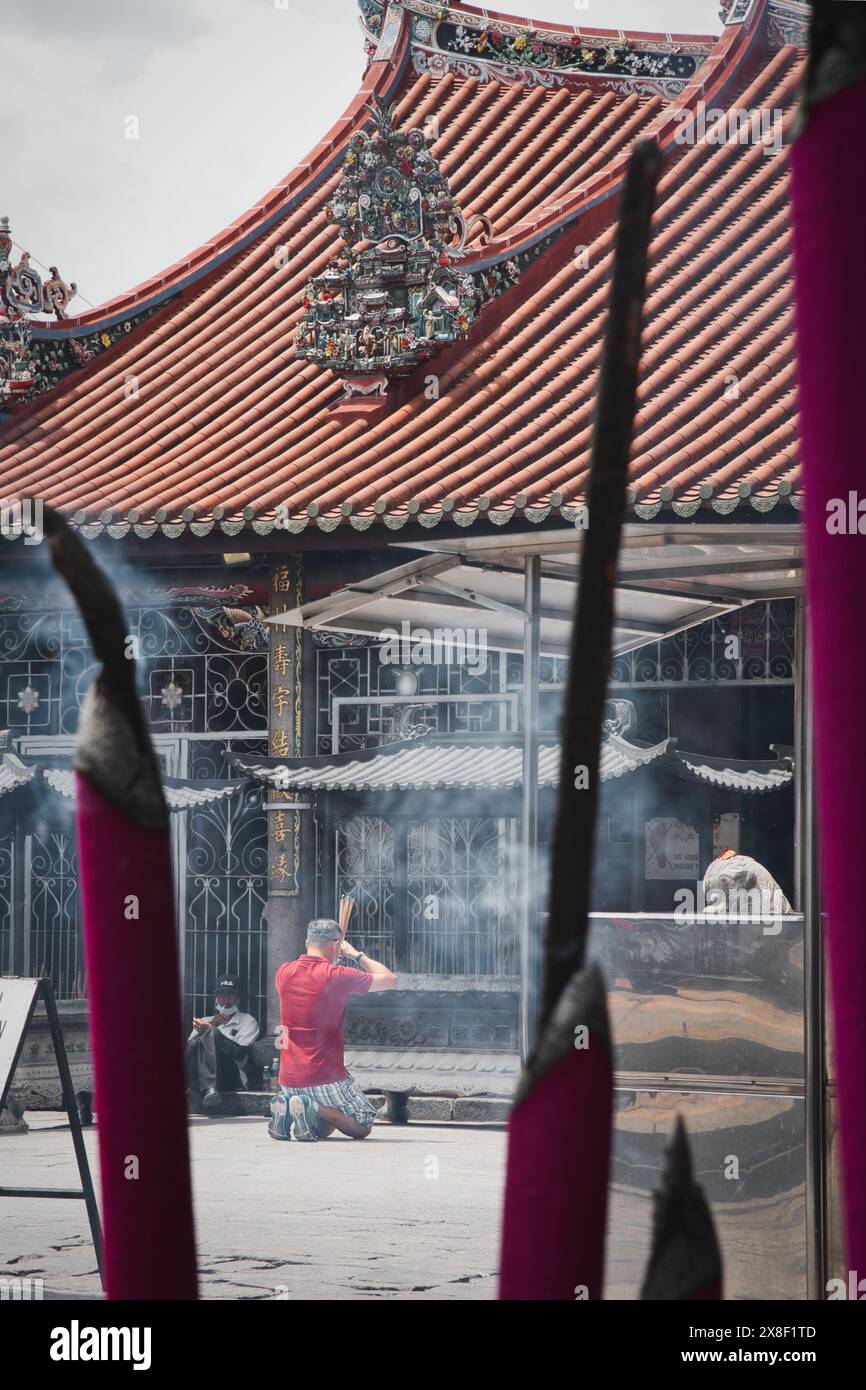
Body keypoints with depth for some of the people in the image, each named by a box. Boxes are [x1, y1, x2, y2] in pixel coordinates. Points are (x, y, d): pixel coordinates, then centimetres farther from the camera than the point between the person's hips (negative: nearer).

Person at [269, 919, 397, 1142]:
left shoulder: (284, 972, 3)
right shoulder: (337, 976, -13)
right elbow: (390, 980, -3)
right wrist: (357, 954, 8)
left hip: (289, 1080, 6)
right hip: (327, 1080, -6)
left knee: (324, 1127, 27)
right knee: (363, 1127, 8)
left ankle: (285, 1111, -3)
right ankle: (314, 1110, -17)